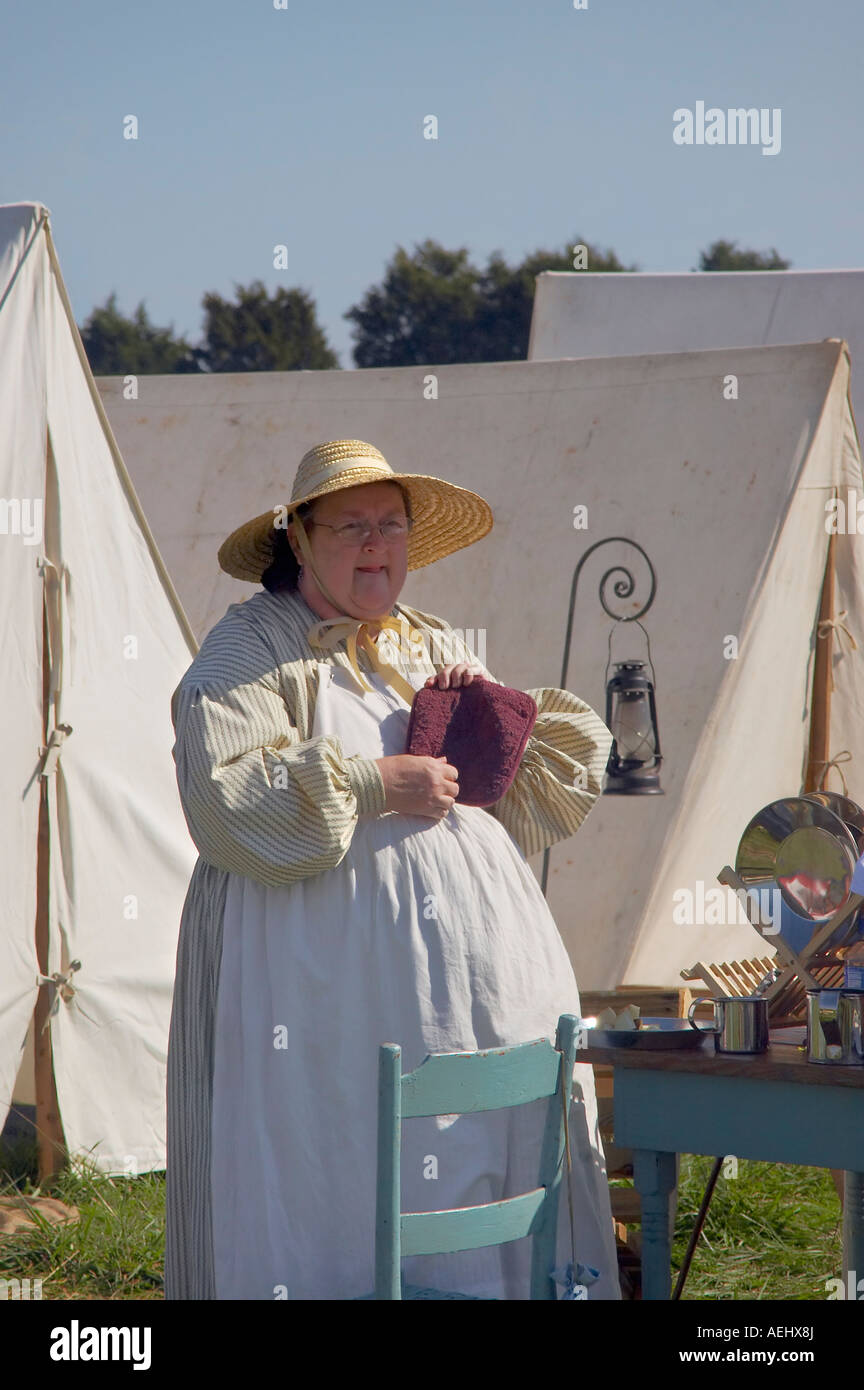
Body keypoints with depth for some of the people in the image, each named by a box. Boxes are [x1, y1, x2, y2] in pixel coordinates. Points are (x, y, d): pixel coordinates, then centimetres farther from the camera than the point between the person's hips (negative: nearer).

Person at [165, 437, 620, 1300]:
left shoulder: (436, 649, 20)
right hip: (331, 978, -6)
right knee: (343, 1184, -8)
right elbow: (227, 795, -14)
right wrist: (375, 784, -16)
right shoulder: (250, 650, 1)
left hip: (479, 965, 6)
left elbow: (542, 790, 23)